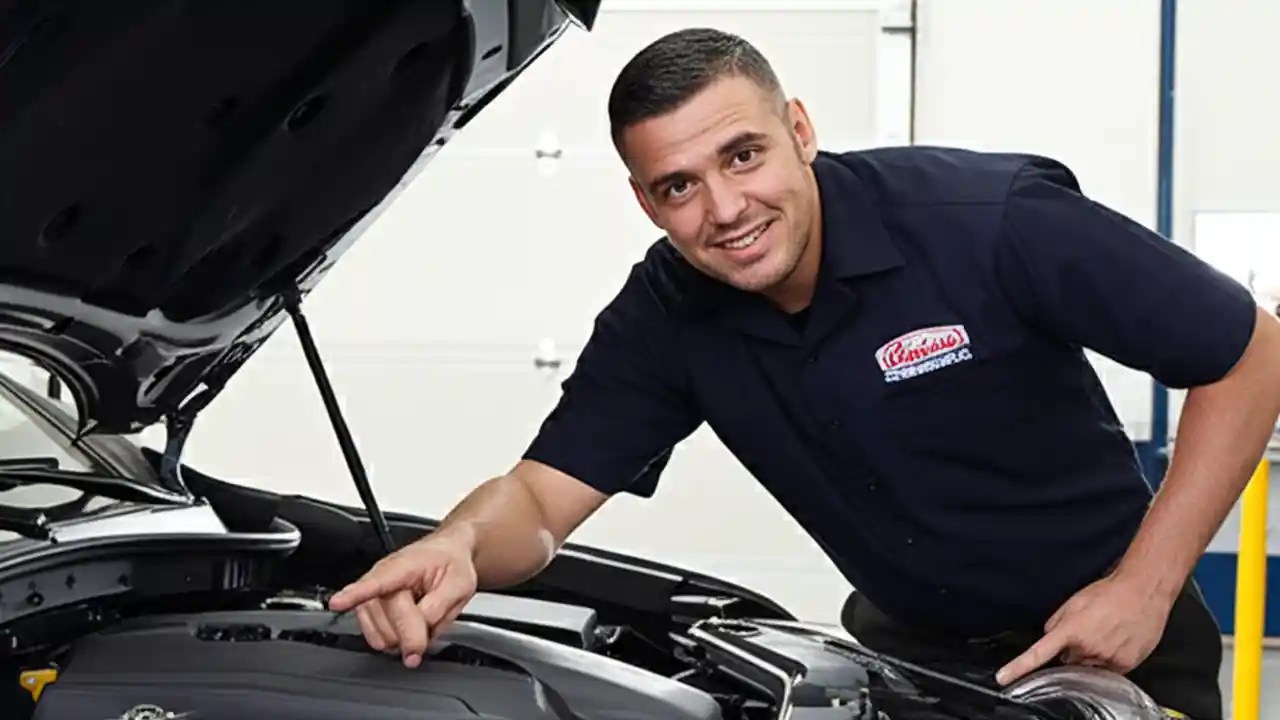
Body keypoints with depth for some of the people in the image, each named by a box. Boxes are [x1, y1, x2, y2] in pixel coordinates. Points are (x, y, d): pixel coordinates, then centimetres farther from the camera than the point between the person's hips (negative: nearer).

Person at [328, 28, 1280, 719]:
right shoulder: (665, 317, -12)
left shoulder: (992, 219, -26)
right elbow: (539, 498, -14)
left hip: (1103, 643, -3)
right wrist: (459, 547, -38)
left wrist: (1147, 584, -21)